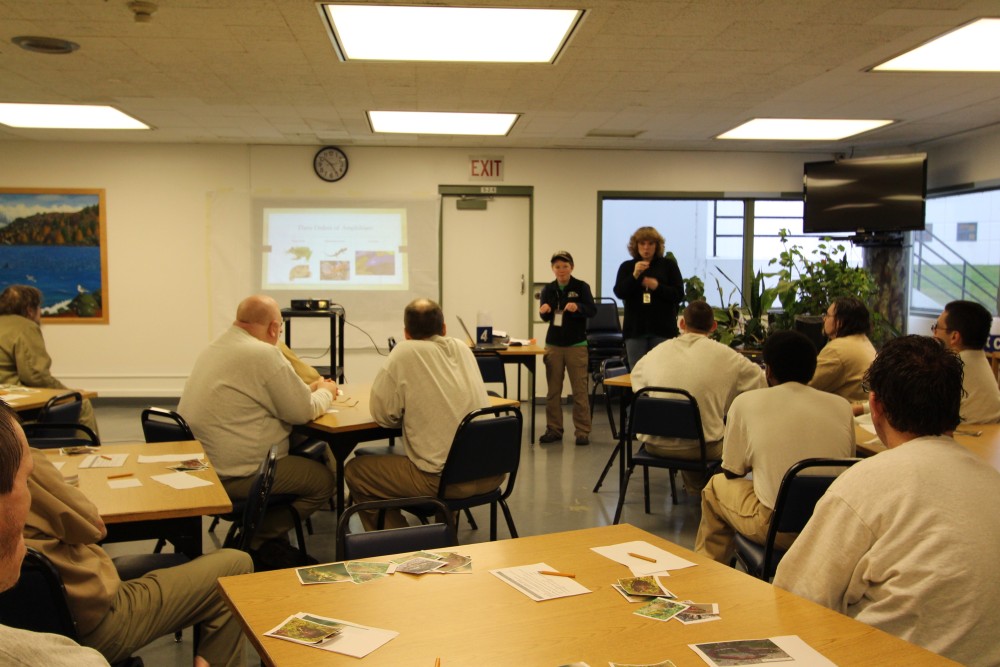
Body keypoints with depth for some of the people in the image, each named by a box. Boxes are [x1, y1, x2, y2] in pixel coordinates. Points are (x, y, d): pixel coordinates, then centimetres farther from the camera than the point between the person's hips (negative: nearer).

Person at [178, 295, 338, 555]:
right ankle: (256, 542, 7)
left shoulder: (216, 347, 12)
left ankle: (275, 543, 25)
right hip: (230, 474, -10)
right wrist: (326, 392, 9)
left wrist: (311, 389, 22)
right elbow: (303, 411, -11)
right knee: (323, 480, 4)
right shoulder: (264, 354, -17)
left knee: (299, 459, 26)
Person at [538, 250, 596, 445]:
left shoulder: (581, 287, -3)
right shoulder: (548, 289, 6)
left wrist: (577, 307, -32)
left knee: (579, 390, -2)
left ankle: (582, 432, 4)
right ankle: (554, 429, 16)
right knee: (553, 391, 7)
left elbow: (592, 310, -12)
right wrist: (544, 311, -22)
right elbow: (545, 318, 1)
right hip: (553, 345, 3)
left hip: (576, 345, -3)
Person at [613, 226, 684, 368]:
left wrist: (657, 286, -16)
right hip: (635, 328, 2)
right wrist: (635, 275, -18)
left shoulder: (668, 264, 4)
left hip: (663, 329, -1)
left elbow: (679, 294, -1)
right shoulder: (627, 267, 9)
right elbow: (619, 293, -4)